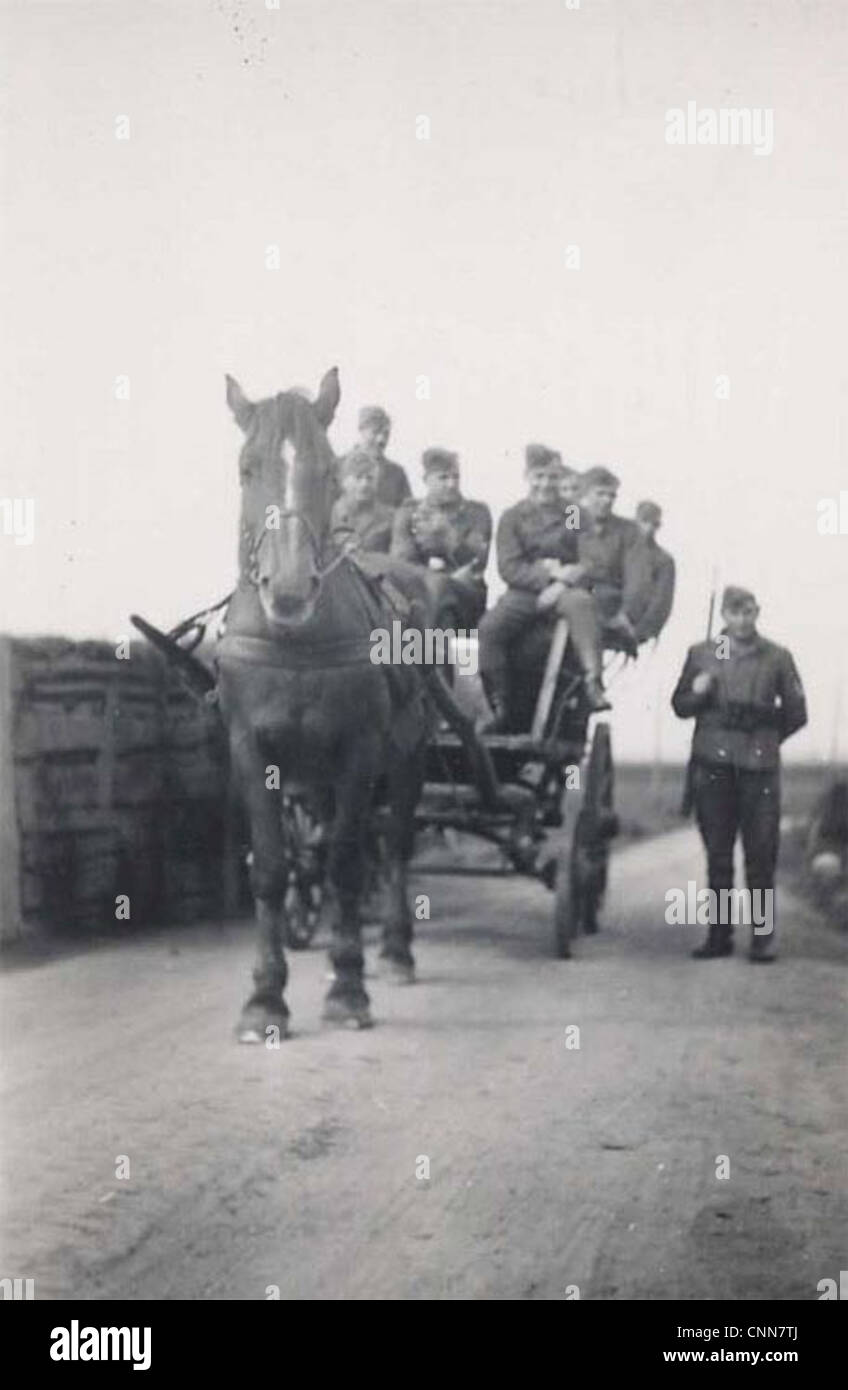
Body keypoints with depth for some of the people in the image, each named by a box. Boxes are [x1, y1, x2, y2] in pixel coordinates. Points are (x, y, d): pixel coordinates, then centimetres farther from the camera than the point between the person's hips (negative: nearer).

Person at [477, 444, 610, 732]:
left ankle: (593, 683, -44)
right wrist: (549, 573, -15)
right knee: (490, 627, -26)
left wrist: (562, 582, -13)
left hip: (564, 588, -1)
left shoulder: (575, 514, 14)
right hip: (525, 591, 1)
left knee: (581, 602, -37)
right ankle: (499, 709, -18)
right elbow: (509, 568, 0)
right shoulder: (512, 517, 12)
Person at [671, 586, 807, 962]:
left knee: (761, 854, -4)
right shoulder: (700, 654, 11)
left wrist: (765, 738, 5)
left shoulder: (777, 658, 7)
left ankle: (763, 937, 3)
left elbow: (796, 713, 11)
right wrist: (698, 693, -3)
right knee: (717, 855, 5)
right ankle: (719, 935, 11)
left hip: (759, 765, -2)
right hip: (712, 765, 2)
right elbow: (679, 705, 16)